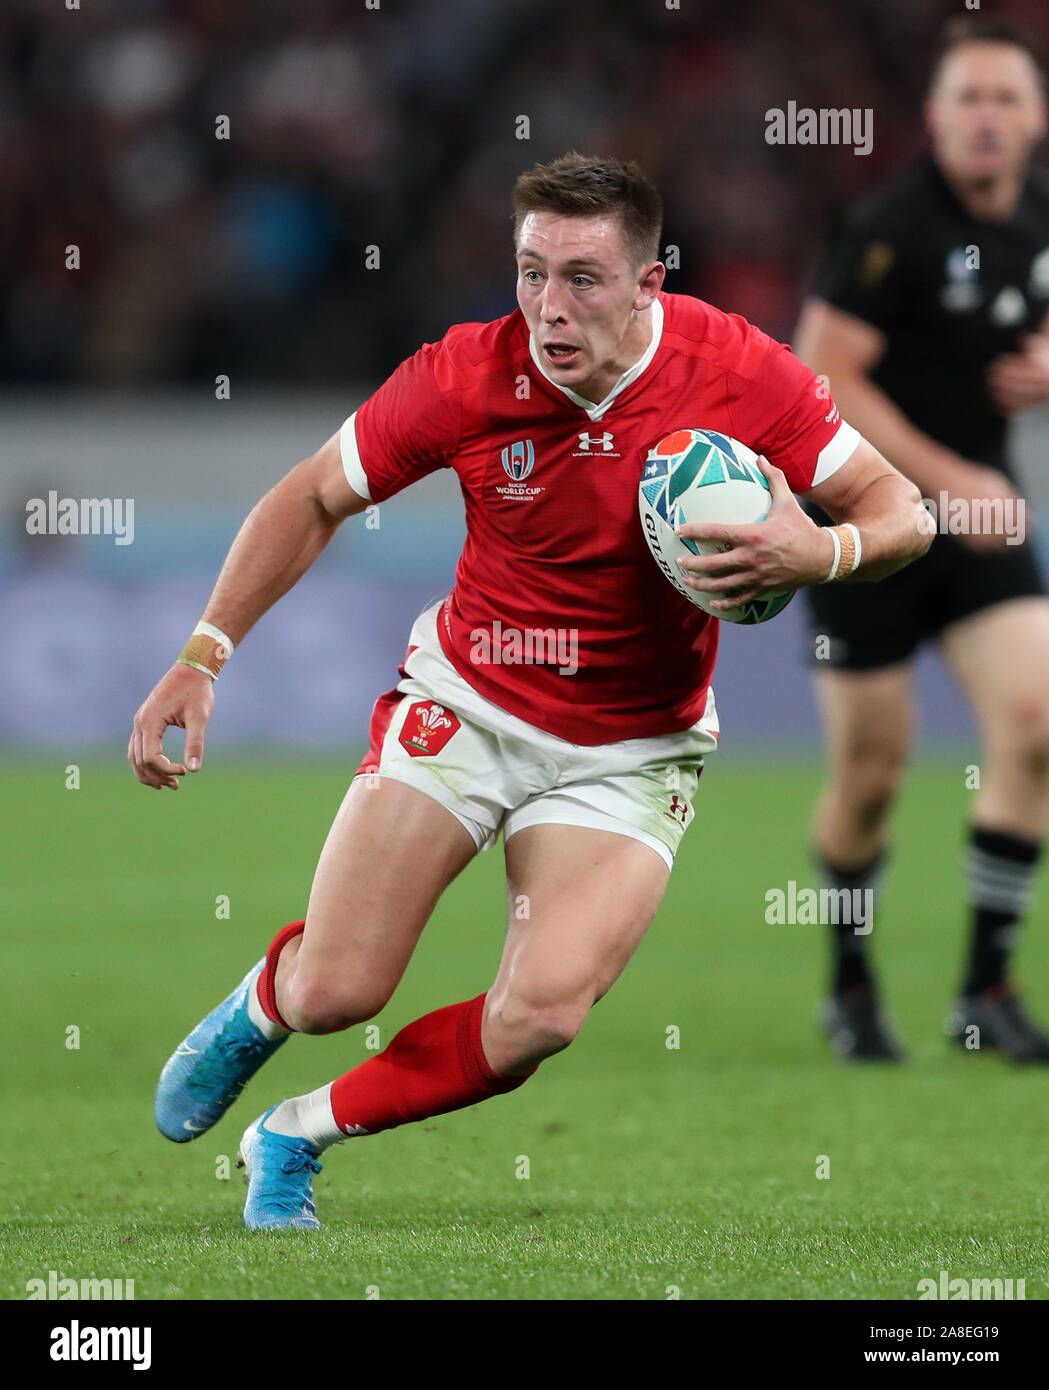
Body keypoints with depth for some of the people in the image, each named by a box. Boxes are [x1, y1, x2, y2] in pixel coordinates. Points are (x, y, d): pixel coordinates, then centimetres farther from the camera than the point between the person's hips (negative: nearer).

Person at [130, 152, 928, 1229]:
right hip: (464, 704, 0)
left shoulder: (739, 373, -17)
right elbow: (312, 500, -1)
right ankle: (261, 1005, 30)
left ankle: (299, 1137, 3)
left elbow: (900, 512, -9)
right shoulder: (465, 375, -15)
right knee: (333, 993, -11)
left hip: (631, 755, 0)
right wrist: (202, 657, -8)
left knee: (539, 1018, -22)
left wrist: (821, 552, -32)